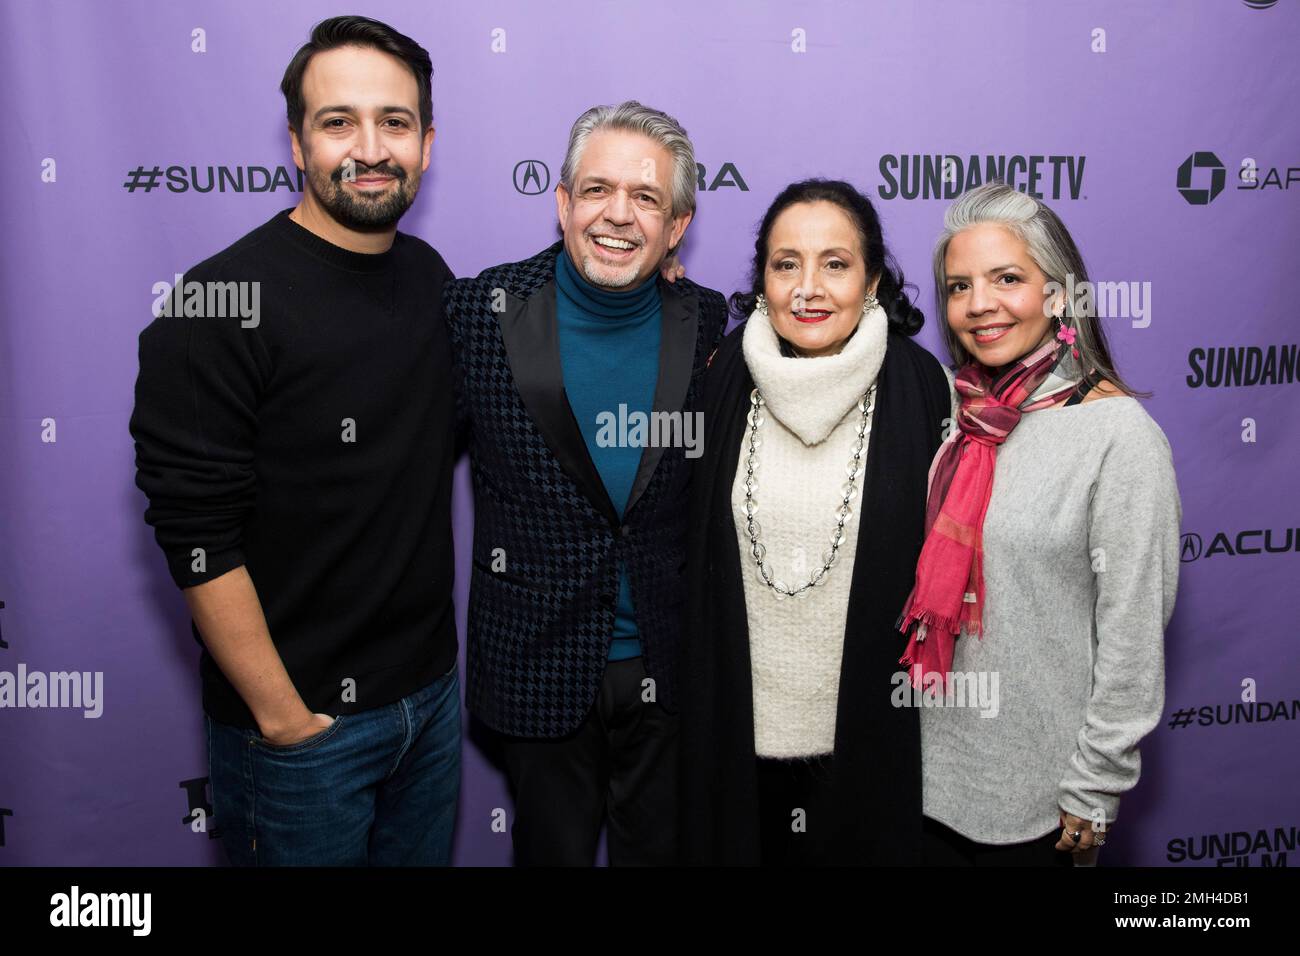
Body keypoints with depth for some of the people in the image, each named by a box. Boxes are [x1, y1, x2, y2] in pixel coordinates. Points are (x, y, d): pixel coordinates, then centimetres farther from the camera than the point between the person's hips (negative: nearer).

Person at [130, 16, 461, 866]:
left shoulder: (429, 275, 3)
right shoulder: (223, 303, -17)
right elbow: (199, 539, -18)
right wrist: (283, 720, -15)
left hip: (433, 691, 6)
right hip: (304, 718, -6)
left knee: (426, 856, 23)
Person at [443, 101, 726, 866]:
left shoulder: (706, 322, -4)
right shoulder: (485, 308, -11)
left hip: (668, 664, 2)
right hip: (538, 664, -1)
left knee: (659, 847, 22)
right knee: (553, 848, 21)